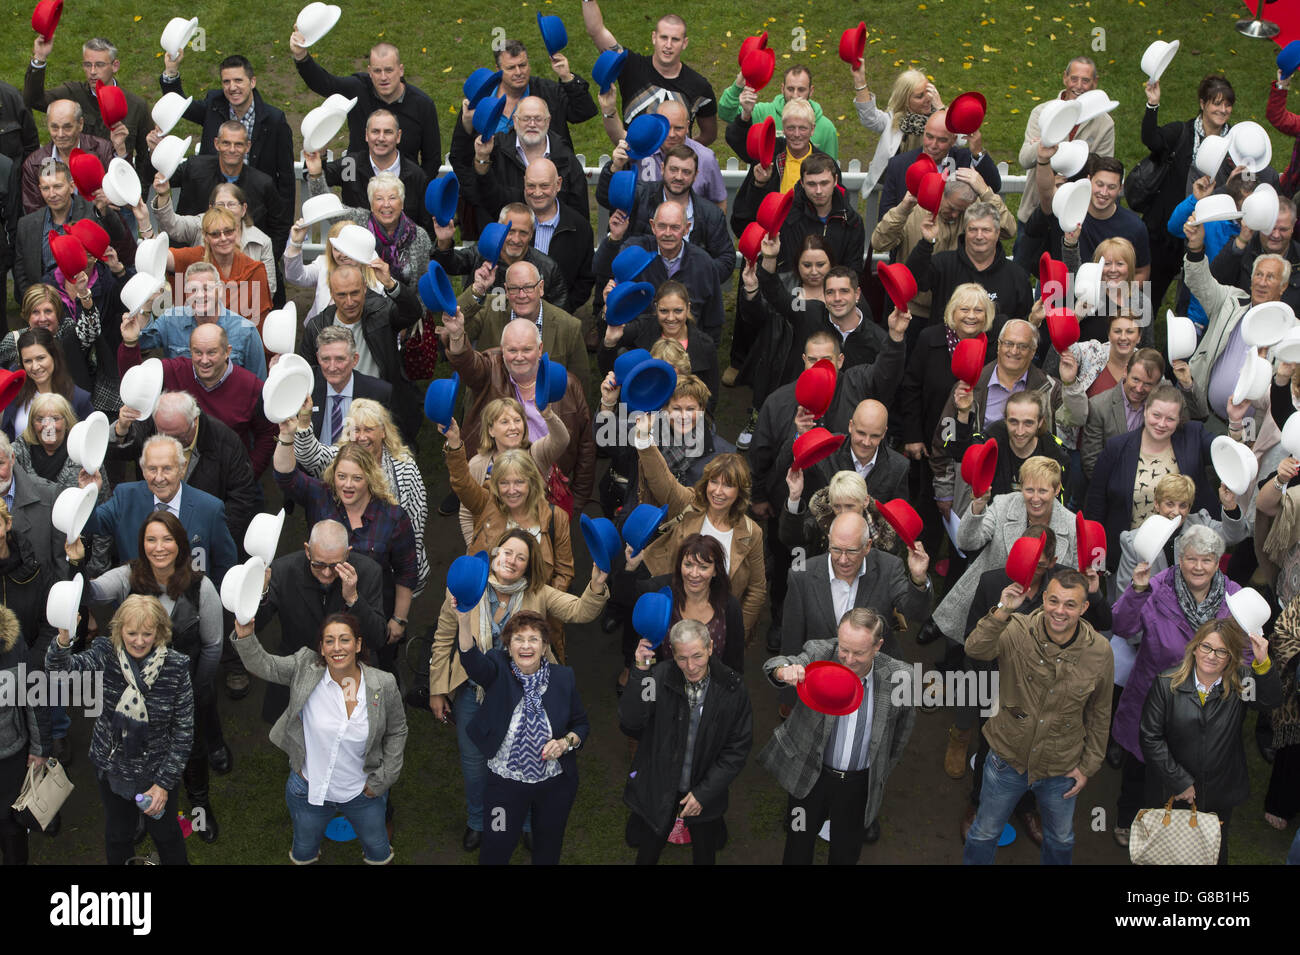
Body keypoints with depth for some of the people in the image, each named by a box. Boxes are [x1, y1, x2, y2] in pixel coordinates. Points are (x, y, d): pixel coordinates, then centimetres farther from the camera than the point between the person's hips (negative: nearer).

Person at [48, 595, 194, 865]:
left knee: (165, 833, 17)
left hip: (157, 769, -2)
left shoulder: (176, 666, -18)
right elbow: (60, 667, -33)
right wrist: (63, 640, -56)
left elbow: (184, 731, -13)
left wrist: (164, 783, -15)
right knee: (118, 833, 20)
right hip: (112, 766, 2)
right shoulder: (105, 655, -15)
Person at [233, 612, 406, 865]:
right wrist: (245, 636, -34)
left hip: (362, 794, 0)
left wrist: (383, 779, -3)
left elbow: (396, 731, -3)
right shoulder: (306, 669, -17)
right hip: (309, 790, 0)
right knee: (303, 854, 24)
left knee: (379, 854, 22)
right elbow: (263, 665, -16)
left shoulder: (383, 685, -17)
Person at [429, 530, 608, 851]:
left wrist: (596, 587, -45)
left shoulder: (538, 595, -12)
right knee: (474, 761, 18)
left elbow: (580, 611, -24)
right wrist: (437, 690, -1)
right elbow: (443, 642, -4)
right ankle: (477, 822, 45)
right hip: (473, 691, 0)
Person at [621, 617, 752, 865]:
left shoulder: (732, 688, -14)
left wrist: (704, 793, -11)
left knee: (704, 856, 21)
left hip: (706, 793, 1)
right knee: (649, 853, 19)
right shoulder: (659, 677, -17)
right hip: (658, 789, -1)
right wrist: (640, 672, -33)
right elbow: (630, 723, -23)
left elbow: (737, 748, -7)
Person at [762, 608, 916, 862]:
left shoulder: (897, 677, -14)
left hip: (859, 783, 1)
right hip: (810, 775, 0)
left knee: (846, 854, 18)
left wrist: (882, 773, 11)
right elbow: (773, 666, -31)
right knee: (798, 850, 15)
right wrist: (785, 671, -56)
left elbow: (904, 726, 4)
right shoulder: (820, 653, -17)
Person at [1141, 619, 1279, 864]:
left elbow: (1270, 699, -27)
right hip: (1174, 792, -1)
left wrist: (1263, 663, -44)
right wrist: (1179, 782, -14)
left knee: (1216, 852, 18)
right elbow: (1151, 739, -11)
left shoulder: (1240, 683, -6)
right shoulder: (1167, 684, -10)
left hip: (1222, 797, 1)